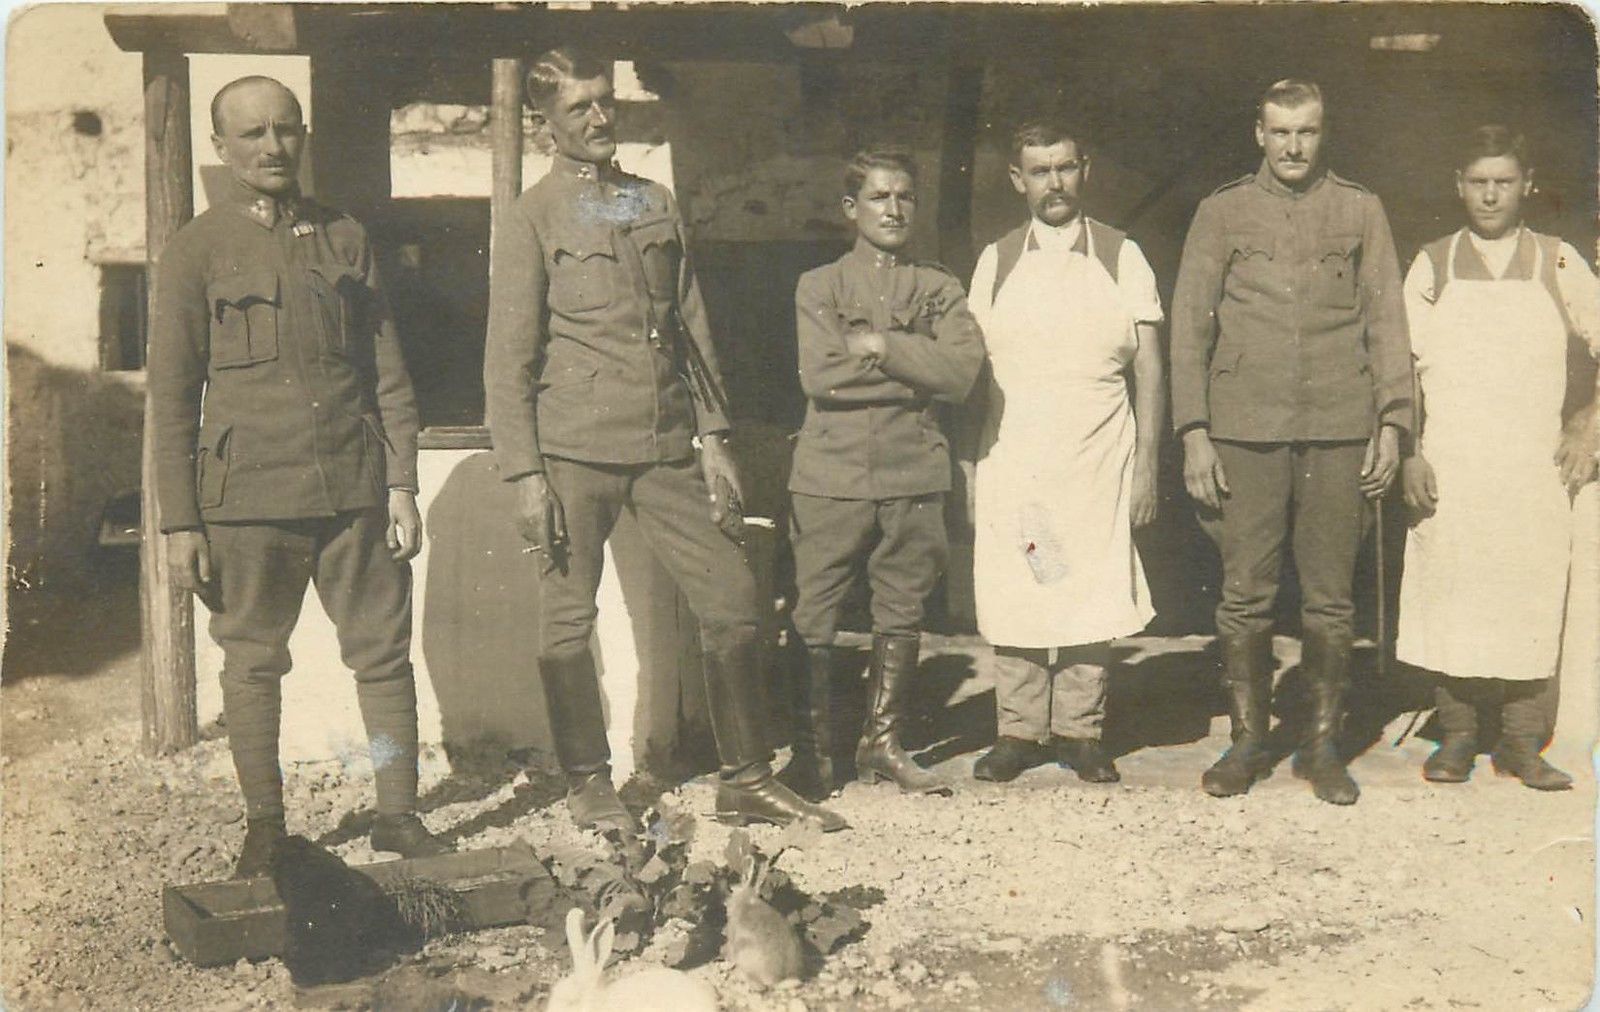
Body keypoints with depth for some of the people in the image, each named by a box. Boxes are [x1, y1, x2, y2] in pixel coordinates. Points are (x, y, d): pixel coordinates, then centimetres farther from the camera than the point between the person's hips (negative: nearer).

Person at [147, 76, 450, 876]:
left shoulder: (346, 240, 11)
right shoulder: (195, 252, 3)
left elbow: (388, 373, 12)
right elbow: (171, 396, 2)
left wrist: (402, 483, 5)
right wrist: (180, 522, -2)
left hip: (354, 488, 2)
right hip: (248, 495, -2)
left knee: (384, 652, 3)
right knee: (252, 663, 5)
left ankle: (398, 815, 15)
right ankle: (264, 828, 19)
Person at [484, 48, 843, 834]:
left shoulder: (655, 204, 15)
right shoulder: (533, 218, 1)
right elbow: (508, 358, -3)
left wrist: (712, 435, 9)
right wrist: (524, 473, -9)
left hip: (666, 445, 4)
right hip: (576, 449, -4)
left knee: (732, 598, 2)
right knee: (568, 621, 3)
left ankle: (747, 779, 13)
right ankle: (588, 784, 19)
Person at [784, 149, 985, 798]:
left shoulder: (939, 290, 12)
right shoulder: (819, 286, 7)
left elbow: (962, 371, -6)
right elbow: (820, 375, -10)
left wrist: (880, 345, -9)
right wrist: (914, 372, -7)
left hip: (913, 476, 2)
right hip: (832, 473, -2)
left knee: (901, 615, 7)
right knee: (814, 619, -1)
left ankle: (883, 742, 20)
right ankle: (811, 748, 11)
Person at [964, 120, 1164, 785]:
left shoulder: (1122, 258, 6)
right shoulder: (996, 262, 9)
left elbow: (1149, 370, 5)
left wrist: (1147, 467, -2)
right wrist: (966, 467, 0)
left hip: (1098, 462, -1)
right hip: (1012, 459, 1)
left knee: (1095, 594, 0)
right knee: (1010, 597, 0)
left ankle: (1080, 730, 13)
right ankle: (1018, 731, 13)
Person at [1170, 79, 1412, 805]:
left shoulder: (1361, 211, 12)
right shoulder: (1221, 213, 9)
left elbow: (1386, 321, 11)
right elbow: (1188, 325, 6)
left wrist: (1391, 422, 2)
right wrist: (1193, 433, -1)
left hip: (1338, 432, 1)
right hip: (1244, 431, 0)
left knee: (1330, 599, 3)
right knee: (1245, 596, 1)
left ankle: (1323, 745, 14)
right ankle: (1247, 741, 13)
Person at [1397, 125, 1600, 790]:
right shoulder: (1432, 266, 8)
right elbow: (1405, 365, 5)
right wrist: (1409, 454, -3)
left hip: (1536, 465, 0)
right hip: (1449, 466, 0)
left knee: (1532, 598, -3)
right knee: (1449, 594, -1)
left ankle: (1524, 744, 6)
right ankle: (1457, 736, 10)